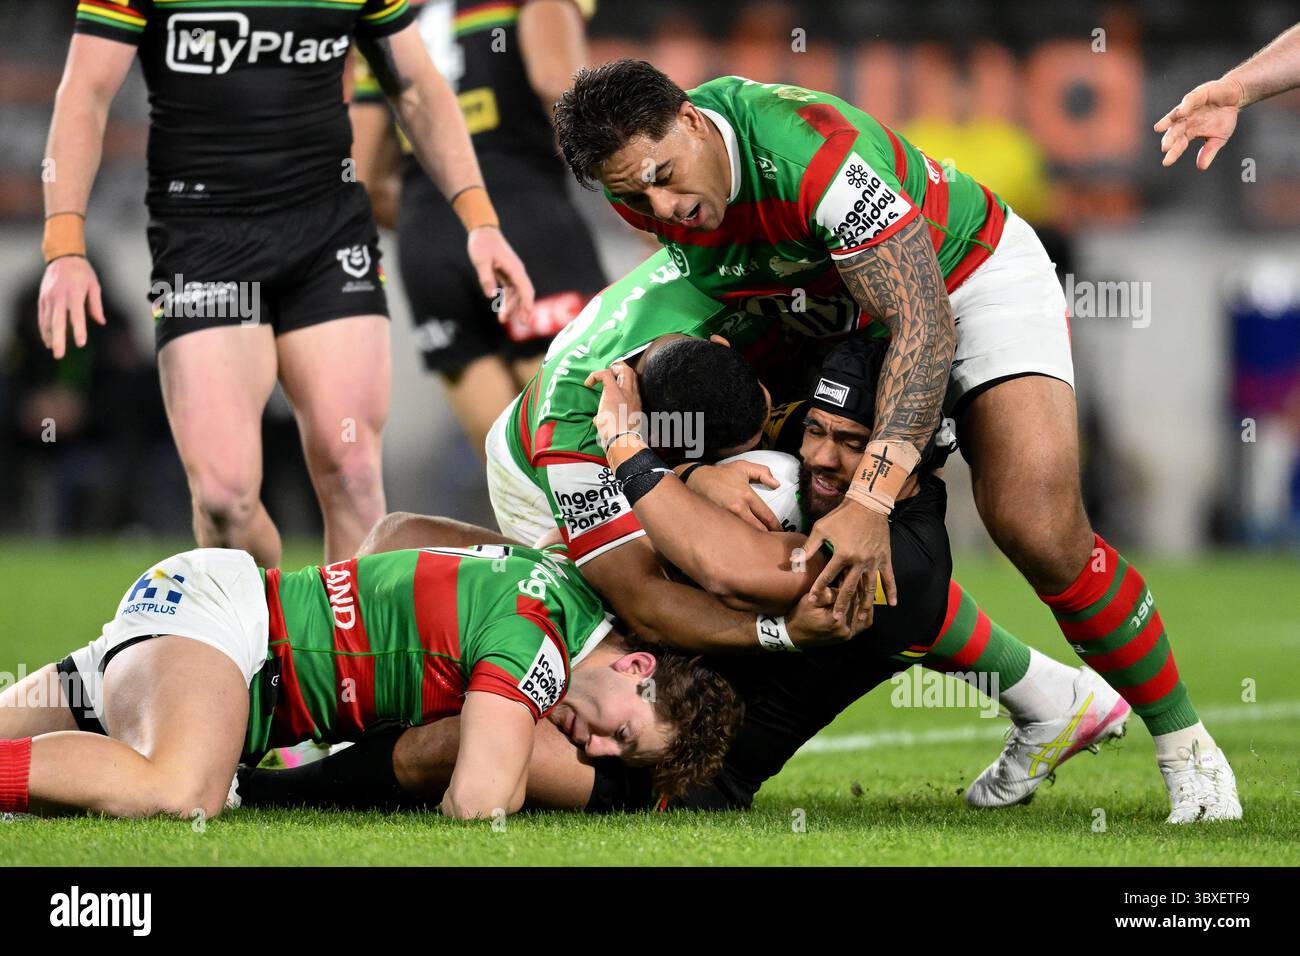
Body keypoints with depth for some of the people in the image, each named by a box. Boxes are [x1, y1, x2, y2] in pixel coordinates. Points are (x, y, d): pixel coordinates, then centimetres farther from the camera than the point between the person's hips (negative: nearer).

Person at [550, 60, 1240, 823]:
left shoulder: (815, 151, -39)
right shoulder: (640, 177, -17)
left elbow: (925, 327, -39)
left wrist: (870, 501, -45)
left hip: (975, 275, -8)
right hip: (841, 323, 8)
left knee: (1040, 529, -25)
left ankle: (1185, 745, -6)